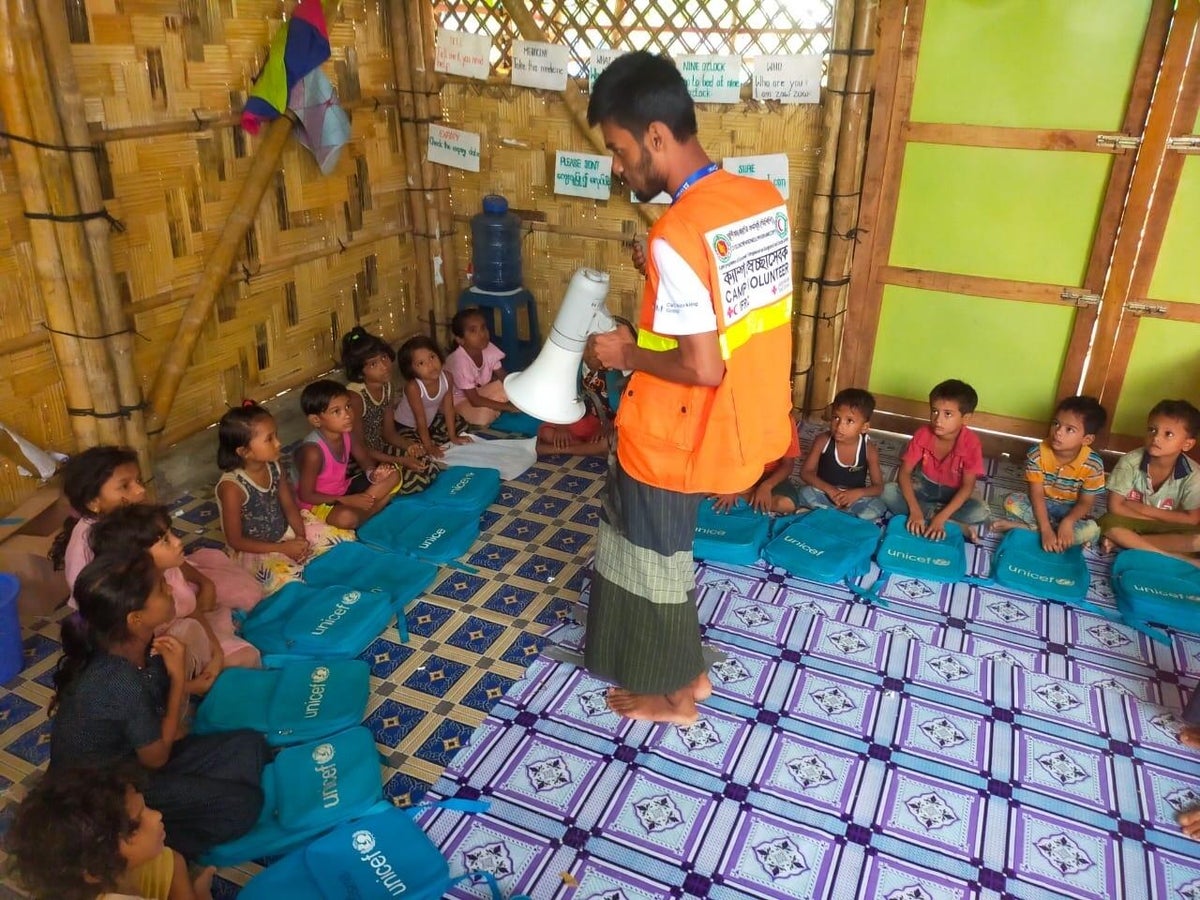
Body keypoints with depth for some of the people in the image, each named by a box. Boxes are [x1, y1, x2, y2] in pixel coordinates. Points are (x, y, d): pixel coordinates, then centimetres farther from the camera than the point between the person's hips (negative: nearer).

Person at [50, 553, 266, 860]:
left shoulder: (134, 646, -10)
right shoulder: (121, 682, -34)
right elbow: (157, 757, -18)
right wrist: (177, 676, -18)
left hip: (128, 758, 8)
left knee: (249, 746, -1)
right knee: (241, 804, -14)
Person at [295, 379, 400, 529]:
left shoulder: (346, 433, -12)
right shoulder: (313, 451, -31)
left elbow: (363, 459, 7)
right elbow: (305, 495, -23)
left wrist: (373, 474, -17)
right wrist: (347, 501, -24)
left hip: (344, 490, 7)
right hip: (319, 503, -7)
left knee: (393, 476, -2)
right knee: (346, 517, -38)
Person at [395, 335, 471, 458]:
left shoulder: (446, 378, -22)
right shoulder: (413, 387, -36)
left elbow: (449, 409, -12)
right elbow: (420, 419, -29)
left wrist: (453, 437, -7)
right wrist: (429, 447, -24)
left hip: (431, 419, 6)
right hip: (406, 425, -6)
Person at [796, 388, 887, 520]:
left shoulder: (869, 450, -12)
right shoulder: (822, 441, -13)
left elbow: (878, 487, -6)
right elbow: (806, 473, -10)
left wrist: (858, 493, -28)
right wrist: (829, 489, -25)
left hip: (854, 498, 0)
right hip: (826, 493, 0)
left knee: (877, 507, -27)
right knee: (806, 494, -29)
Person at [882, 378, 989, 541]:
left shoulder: (971, 443, -24)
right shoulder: (923, 434, -20)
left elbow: (967, 487, -24)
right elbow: (905, 472, -20)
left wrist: (941, 518, -35)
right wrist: (915, 510, -34)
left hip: (952, 494, -2)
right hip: (924, 486, 2)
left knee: (980, 512, -31)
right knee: (888, 491, -27)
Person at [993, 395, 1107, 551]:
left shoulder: (1093, 464, -21)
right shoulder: (1037, 454, -21)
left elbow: (1085, 503, -13)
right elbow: (1036, 495, -20)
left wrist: (1068, 522, -34)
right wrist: (1046, 530, -31)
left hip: (1071, 510, 1)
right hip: (1041, 506, 0)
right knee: (1011, 502, -26)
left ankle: (1023, 527, -25)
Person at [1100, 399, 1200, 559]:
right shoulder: (1130, 462, -18)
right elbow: (1115, 507, -17)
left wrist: (1143, 508, -16)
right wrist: (1163, 518, -15)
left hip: (1166, 529, 1)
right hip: (1133, 523, -1)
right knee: (1108, 523, -33)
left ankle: (1125, 541, -23)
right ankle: (1177, 558, -26)